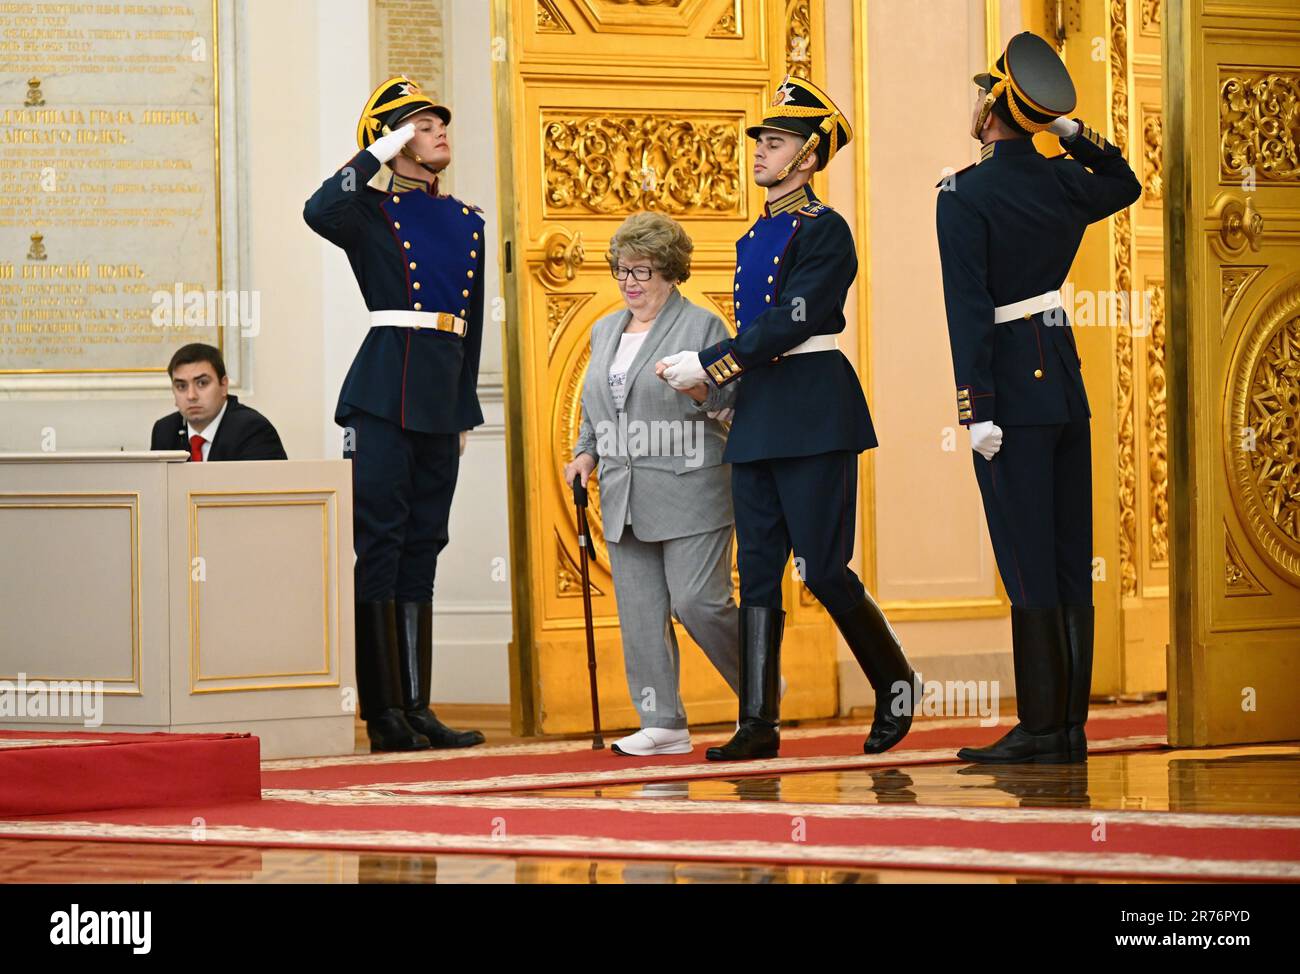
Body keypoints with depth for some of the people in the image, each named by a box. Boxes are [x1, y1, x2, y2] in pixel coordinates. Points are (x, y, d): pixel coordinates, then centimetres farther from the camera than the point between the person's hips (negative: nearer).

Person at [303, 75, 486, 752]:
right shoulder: (372, 210, 0)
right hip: (384, 395, -7)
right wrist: (377, 156, -15)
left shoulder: (467, 222, 17)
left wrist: (466, 410, 17)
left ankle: (417, 709, 11)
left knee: (421, 549, 9)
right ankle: (385, 715, -5)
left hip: (442, 400, 7)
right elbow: (319, 212, -25)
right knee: (379, 544, -6)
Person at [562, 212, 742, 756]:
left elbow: (736, 400, -3)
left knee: (697, 601, -10)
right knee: (640, 614, 1)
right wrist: (586, 452, 12)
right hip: (625, 500, 6)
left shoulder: (702, 325, -1)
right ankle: (663, 724, 4)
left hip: (689, 493, -6)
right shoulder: (605, 331, 19)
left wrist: (701, 391, -22)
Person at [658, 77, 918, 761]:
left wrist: (710, 365, -15)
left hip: (814, 414, -8)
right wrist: (702, 372, 7)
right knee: (758, 570, 2)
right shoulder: (754, 238, 17)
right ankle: (758, 724, 0)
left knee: (823, 568, -7)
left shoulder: (824, 230, -8)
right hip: (758, 419, 8)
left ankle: (896, 684, 13)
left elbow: (790, 323, -16)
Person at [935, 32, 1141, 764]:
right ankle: (1071, 728, 10)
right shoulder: (1063, 183, 7)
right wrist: (1075, 132, 16)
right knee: (1070, 560, 7)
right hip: (1067, 378, 7)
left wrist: (977, 408, -19)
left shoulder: (965, 195, -12)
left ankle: (1041, 728, -4)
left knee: (1028, 562, -5)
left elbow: (970, 307, -18)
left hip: (1013, 388, -7)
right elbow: (1126, 185, 31)